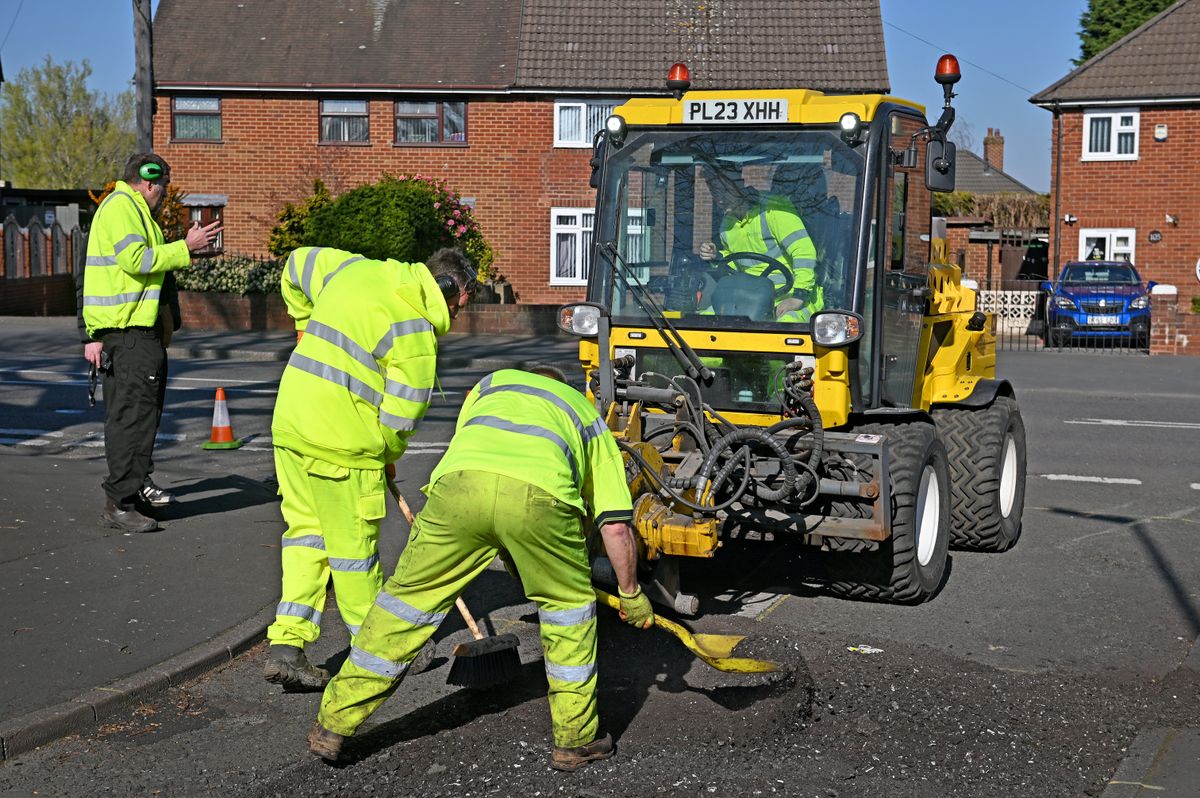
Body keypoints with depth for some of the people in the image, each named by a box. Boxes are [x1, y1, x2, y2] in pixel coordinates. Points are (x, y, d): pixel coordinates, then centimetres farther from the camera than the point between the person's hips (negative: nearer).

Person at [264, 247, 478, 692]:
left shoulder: (359, 271, 10)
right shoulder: (415, 334, -12)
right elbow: (402, 413, -9)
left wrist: (314, 332, 33)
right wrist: (388, 455, 10)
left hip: (290, 422, 8)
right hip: (343, 443, -7)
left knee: (307, 530, 14)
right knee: (354, 546, 6)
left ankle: (287, 645, 8)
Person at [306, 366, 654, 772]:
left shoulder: (490, 384, 42)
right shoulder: (587, 413, 38)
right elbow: (616, 525, 29)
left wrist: (506, 553, 49)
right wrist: (630, 593, 42)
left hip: (460, 481, 1)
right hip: (540, 494, -1)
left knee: (410, 596, 17)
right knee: (569, 604, 24)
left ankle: (334, 724, 27)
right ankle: (576, 737, 29)